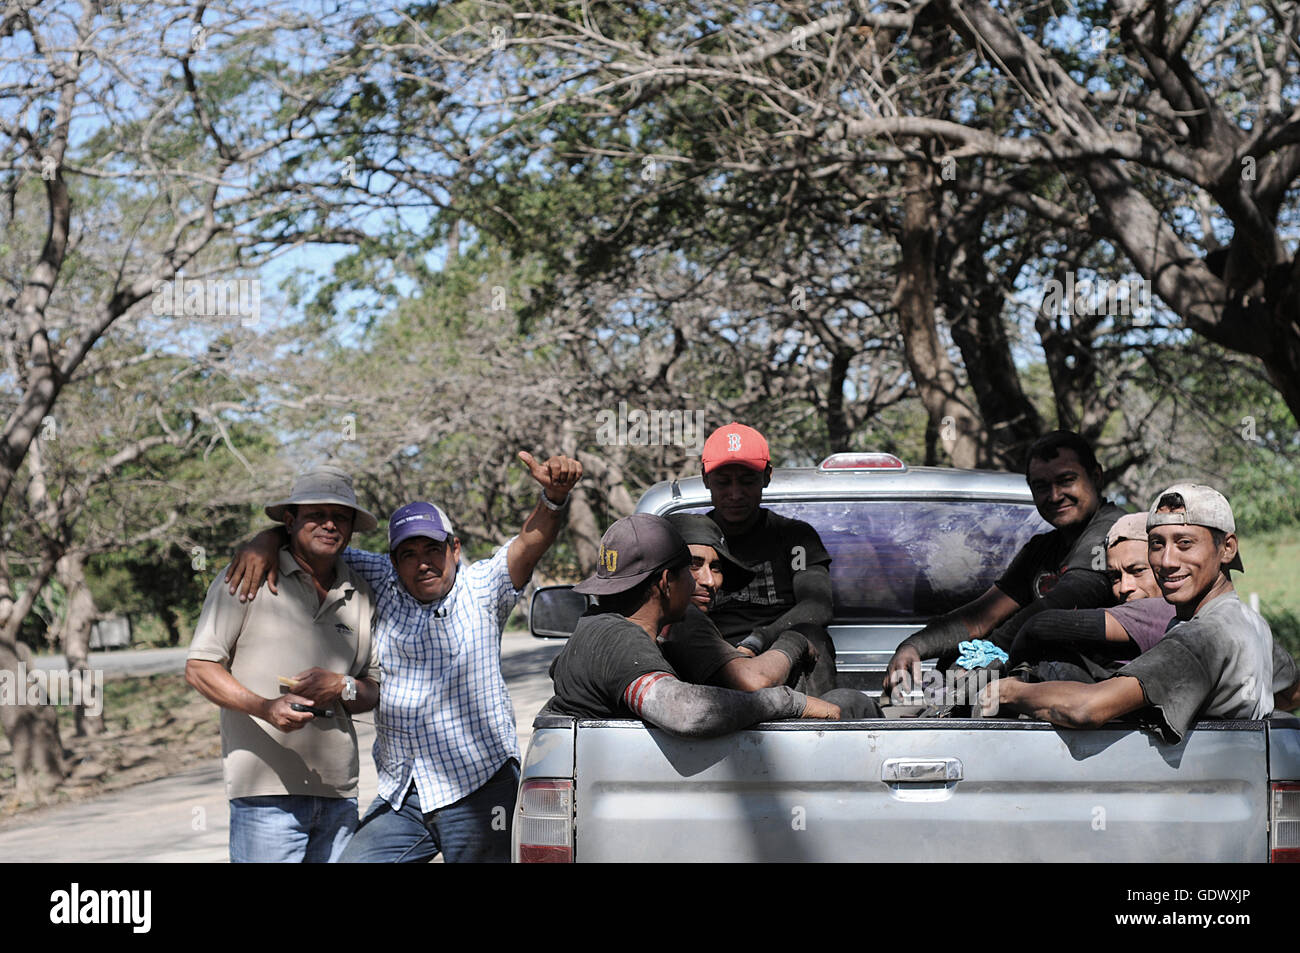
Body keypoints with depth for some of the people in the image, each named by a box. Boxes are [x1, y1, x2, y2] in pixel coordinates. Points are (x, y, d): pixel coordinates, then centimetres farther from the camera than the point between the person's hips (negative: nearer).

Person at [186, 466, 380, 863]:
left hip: (338, 792, 5)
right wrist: (265, 707, -18)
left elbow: (375, 690, 17)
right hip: (266, 790, -5)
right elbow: (199, 667, -2)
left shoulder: (359, 593, 15)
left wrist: (341, 688, -6)